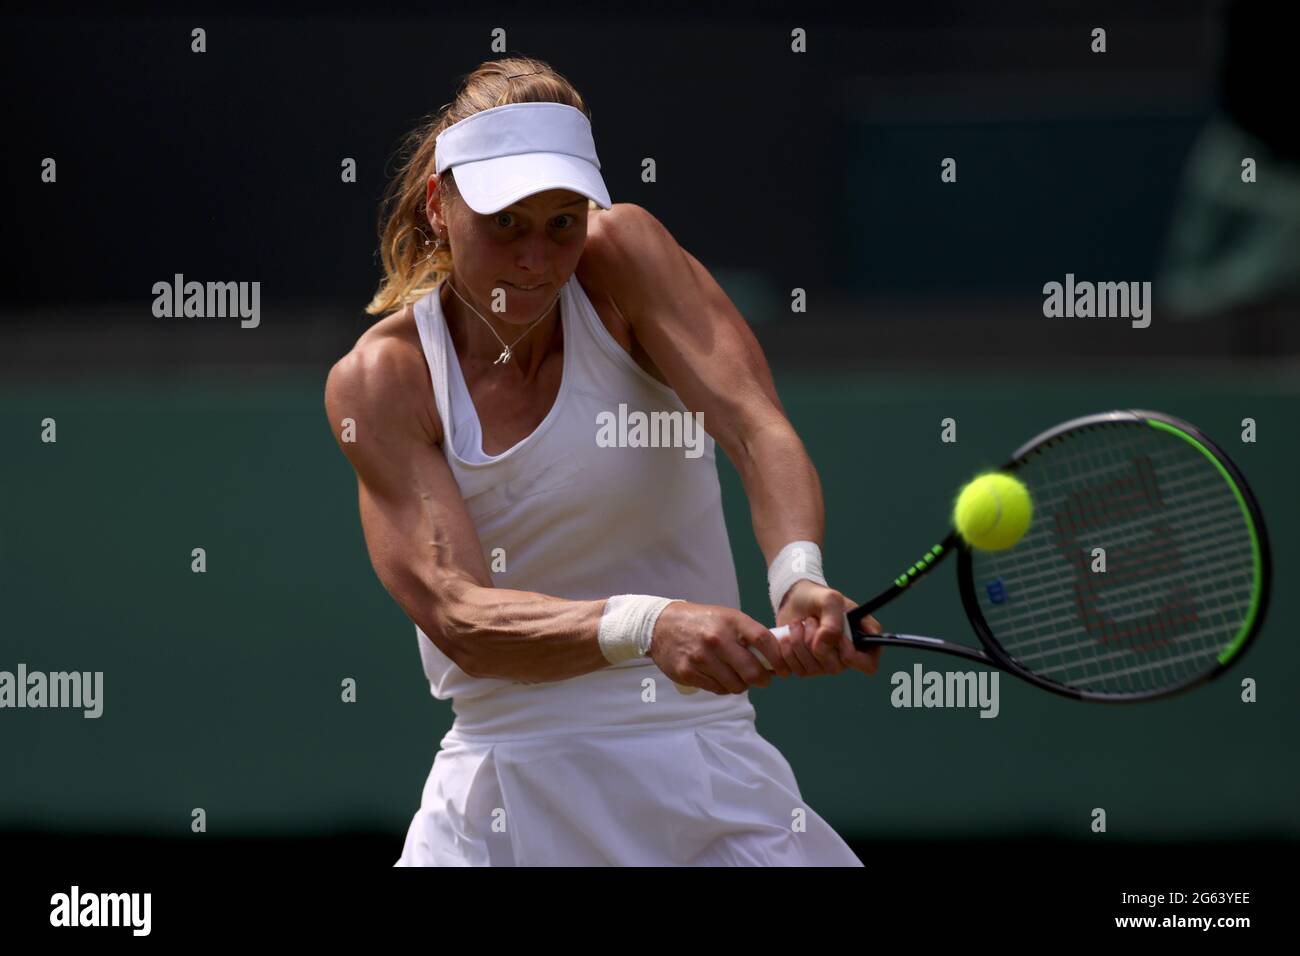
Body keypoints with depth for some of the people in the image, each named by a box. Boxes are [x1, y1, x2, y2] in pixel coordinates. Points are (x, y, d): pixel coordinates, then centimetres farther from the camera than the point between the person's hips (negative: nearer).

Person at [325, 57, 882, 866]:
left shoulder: (625, 253, -6)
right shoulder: (380, 381, -8)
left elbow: (755, 426, -21)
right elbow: (458, 618, -20)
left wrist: (799, 578, -43)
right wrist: (645, 625, -39)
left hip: (705, 775, 0)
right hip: (500, 791, 0)